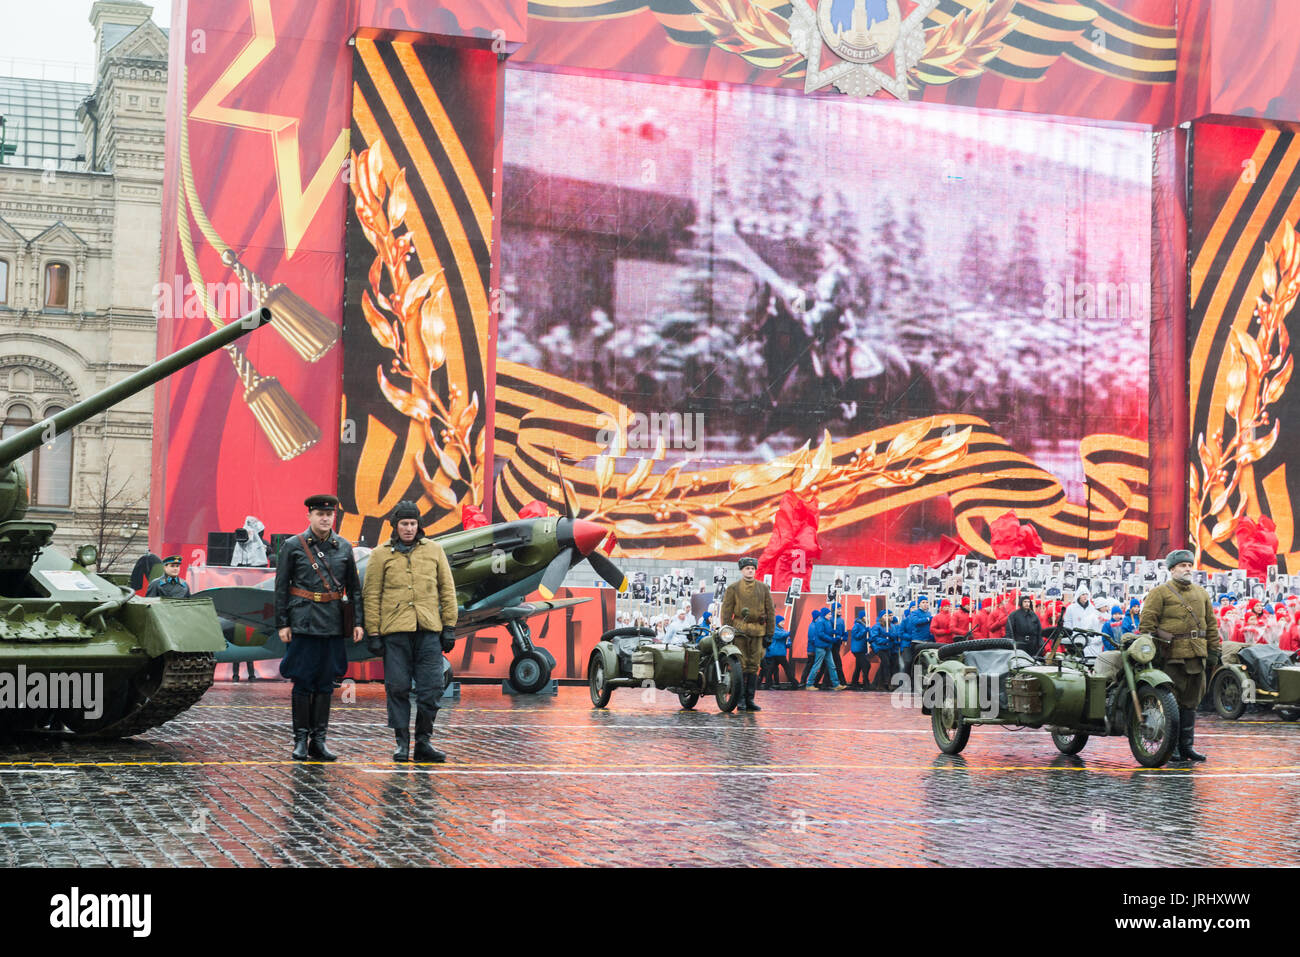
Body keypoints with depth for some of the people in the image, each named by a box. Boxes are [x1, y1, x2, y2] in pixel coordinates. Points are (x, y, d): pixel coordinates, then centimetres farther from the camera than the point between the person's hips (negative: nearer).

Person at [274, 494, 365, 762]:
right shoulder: (292, 546, 0)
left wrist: (358, 622, 4)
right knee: (303, 682, 0)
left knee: (326, 683, 6)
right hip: (303, 624, -3)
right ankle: (300, 740, 8)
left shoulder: (344, 548, 8)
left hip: (333, 626, 3)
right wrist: (282, 624, -5)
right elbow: (281, 587, 0)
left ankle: (319, 740, 12)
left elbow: (354, 587, 11)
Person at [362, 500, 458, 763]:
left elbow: (447, 590, 12)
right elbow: (371, 595, 5)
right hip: (395, 632, -1)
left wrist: (449, 627, 7)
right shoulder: (381, 554, 6)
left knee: (431, 689, -1)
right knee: (397, 688, 0)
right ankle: (402, 743, 9)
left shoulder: (434, 550, 11)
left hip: (429, 632, 1)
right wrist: (373, 632, -1)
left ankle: (423, 742, 10)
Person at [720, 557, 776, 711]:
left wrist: (769, 633, 6)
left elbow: (770, 611, 11)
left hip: (758, 631, 2)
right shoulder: (733, 588, 5)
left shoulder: (763, 588, 11)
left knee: (754, 666, 3)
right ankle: (740, 700, 1)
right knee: (741, 665, -4)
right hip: (739, 631, -2)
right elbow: (726, 611, 3)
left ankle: (750, 700, 7)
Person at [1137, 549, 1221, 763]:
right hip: (1171, 657, -6)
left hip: (1196, 657, 6)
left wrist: (1214, 652, 16)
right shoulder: (1159, 593, 0)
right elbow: (1147, 623, -4)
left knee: (1190, 703, 9)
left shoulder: (1201, 593, 19)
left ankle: (1186, 745, 15)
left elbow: (1211, 624, 22)